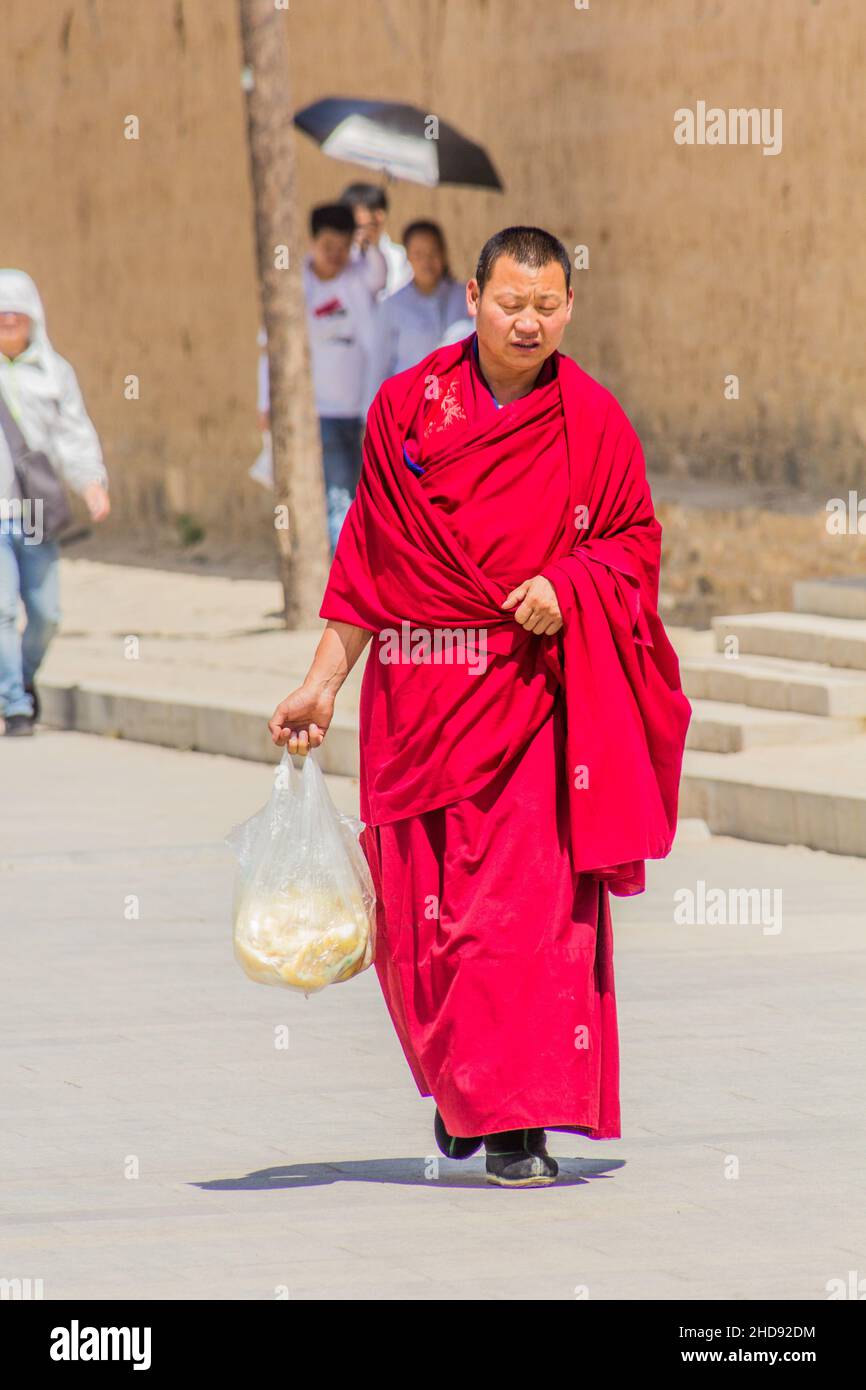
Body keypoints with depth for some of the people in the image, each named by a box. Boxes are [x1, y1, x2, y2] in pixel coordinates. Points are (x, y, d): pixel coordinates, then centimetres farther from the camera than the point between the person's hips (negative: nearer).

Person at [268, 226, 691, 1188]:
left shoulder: (592, 420, 2)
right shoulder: (407, 407, 4)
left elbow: (635, 540, 8)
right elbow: (367, 557, 9)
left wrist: (563, 586, -12)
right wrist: (323, 682, 7)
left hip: (535, 691, -1)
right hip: (422, 692, 2)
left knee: (531, 901, -9)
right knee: (424, 901, 5)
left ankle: (518, 1118, -7)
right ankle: (459, 1083, 28)